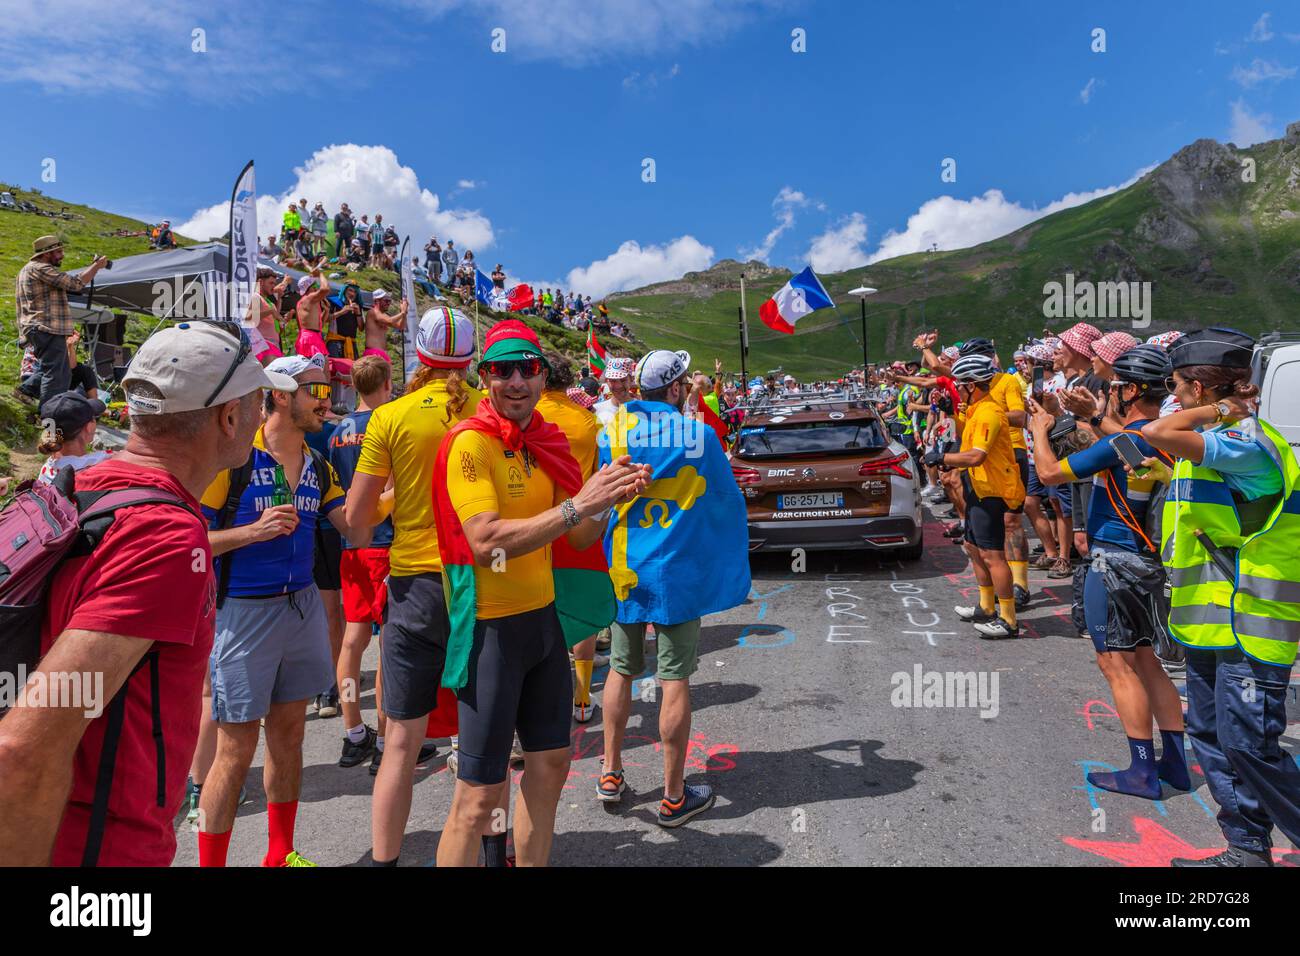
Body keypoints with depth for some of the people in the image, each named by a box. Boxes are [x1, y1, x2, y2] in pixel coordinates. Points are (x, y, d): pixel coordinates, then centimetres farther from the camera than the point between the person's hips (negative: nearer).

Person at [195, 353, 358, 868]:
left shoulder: (318, 468, 7)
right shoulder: (234, 458, -11)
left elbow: (356, 530, 3)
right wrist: (255, 531, -21)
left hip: (302, 607, 6)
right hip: (244, 613, -6)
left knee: (288, 737, 15)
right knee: (236, 750, 1)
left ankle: (281, 854, 31)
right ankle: (211, 863, 19)